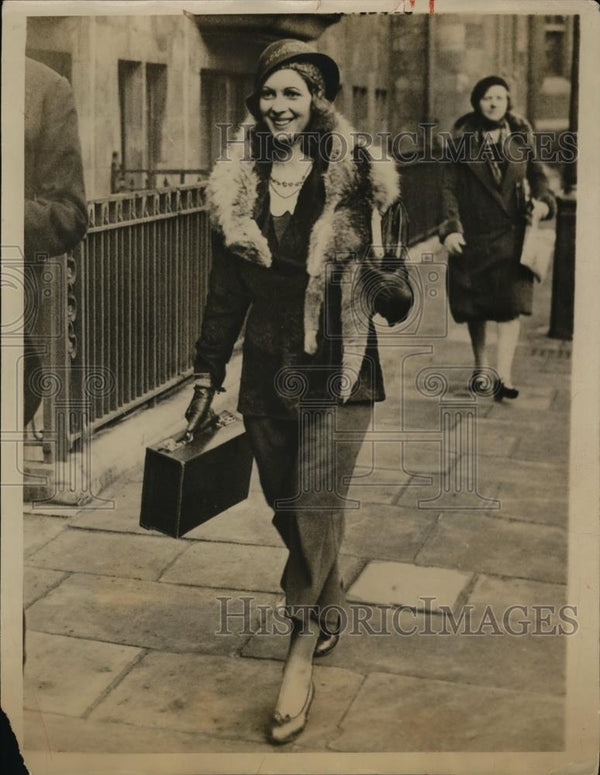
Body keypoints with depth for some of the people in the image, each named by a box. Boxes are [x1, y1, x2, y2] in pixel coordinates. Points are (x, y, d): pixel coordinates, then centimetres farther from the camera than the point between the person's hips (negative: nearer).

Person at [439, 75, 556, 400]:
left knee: (511, 303, -11)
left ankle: (503, 375, -13)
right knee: (474, 306, 9)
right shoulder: (463, 140, 2)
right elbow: (449, 187, -2)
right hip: (472, 234, 0)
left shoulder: (520, 138, 8)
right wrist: (450, 228, -12)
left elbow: (536, 174, 14)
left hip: (511, 234, 0)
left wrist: (543, 201, -7)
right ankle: (480, 367, 26)